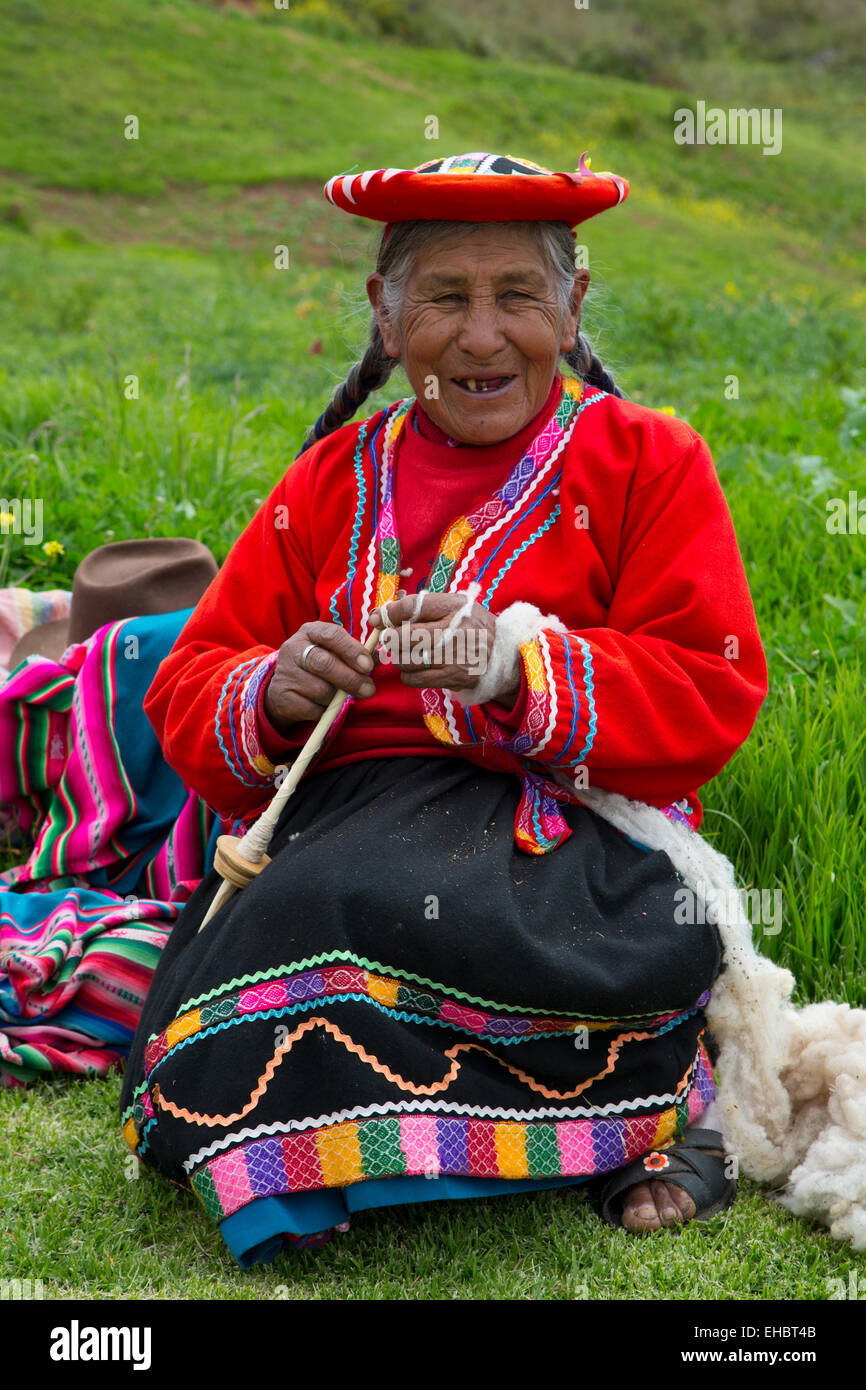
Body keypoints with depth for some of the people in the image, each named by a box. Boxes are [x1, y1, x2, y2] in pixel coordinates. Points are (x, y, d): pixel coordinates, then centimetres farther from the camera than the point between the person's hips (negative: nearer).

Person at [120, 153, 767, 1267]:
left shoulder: (648, 463, 10)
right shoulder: (332, 481, 18)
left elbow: (711, 697, -1)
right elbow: (186, 698, 17)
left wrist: (522, 666, -16)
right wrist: (269, 697, -8)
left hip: (566, 829, -3)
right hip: (340, 821, 4)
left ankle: (661, 1091, -12)